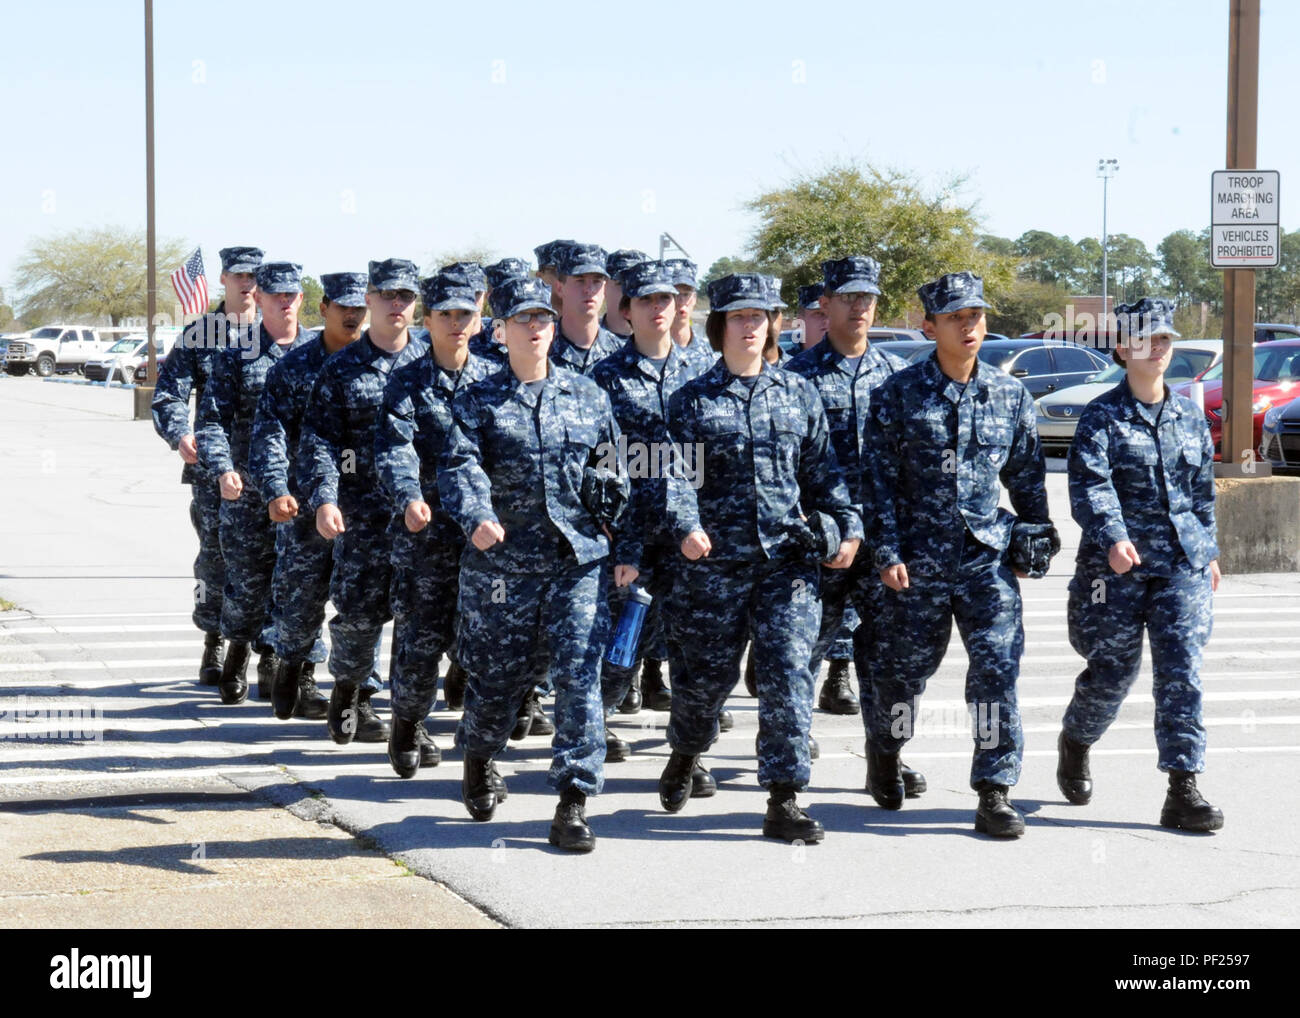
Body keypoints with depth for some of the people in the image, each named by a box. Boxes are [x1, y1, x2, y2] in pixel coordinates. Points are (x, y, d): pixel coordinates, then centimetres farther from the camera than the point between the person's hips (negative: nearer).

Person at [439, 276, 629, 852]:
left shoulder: (587, 396, 10)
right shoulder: (479, 402, 2)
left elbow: (613, 470, 17)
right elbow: (460, 465, -14)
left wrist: (616, 537, 12)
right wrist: (477, 517, -34)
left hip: (580, 562, 1)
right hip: (501, 564, -1)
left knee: (579, 677, -8)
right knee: (498, 676, 11)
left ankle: (573, 805, -5)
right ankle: (479, 760, 42)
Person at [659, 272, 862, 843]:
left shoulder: (799, 394, 12)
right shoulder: (692, 400, 4)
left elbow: (821, 469, 15)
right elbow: (677, 474, -6)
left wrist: (846, 526, 5)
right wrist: (687, 525, -23)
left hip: (789, 560, 1)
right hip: (714, 562, -1)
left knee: (788, 676, -8)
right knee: (708, 673, 9)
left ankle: (783, 802, -5)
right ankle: (684, 756, 40)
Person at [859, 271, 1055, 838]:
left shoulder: (1011, 396, 7)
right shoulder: (898, 394, -2)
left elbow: (1027, 476, 17)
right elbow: (878, 477, -2)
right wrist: (886, 552, -8)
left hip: (988, 556, 2)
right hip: (917, 560, -1)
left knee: (998, 666, -10)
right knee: (903, 666, 11)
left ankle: (994, 795, -6)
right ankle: (884, 757, 40)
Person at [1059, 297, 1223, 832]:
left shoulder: (1190, 415, 11)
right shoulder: (1101, 416, -5)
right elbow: (1089, 485, -19)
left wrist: (1209, 551, 23)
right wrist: (1114, 538, -35)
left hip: (1182, 565, 3)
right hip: (1118, 565, -3)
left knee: (1181, 671, -7)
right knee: (1112, 672, 6)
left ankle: (1184, 790, -8)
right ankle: (1075, 742, 38)